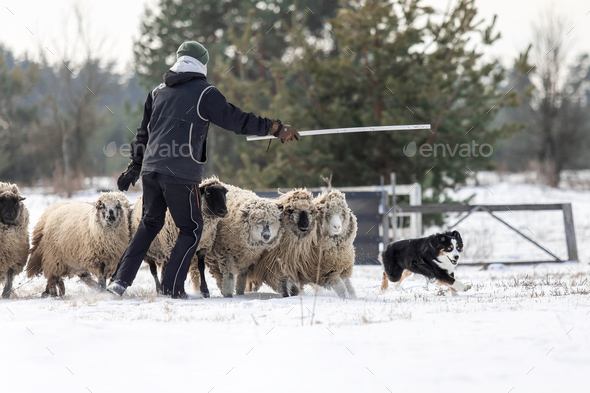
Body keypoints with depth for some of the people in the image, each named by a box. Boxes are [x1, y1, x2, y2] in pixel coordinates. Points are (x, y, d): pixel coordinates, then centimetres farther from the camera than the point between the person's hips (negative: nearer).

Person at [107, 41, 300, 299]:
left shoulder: (158, 92, 17)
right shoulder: (204, 93, -2)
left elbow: (143, 133, 23)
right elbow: (236, 120, -5)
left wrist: (134, 168, 31)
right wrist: (275, 128, -1)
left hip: (150, 170, 6)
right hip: (181, 174, -6)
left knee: (149, 224, 20)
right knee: (191, 229, 7)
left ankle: (120, 279, 11)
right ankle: (173, 287, 0)